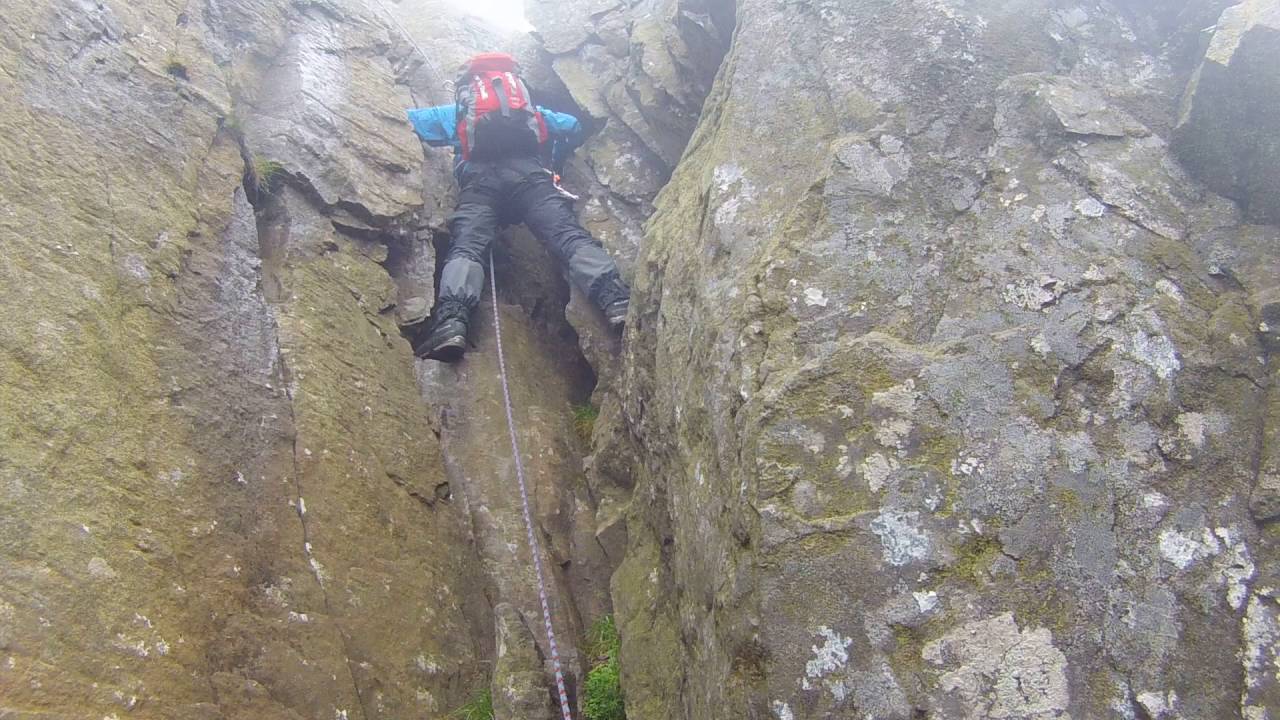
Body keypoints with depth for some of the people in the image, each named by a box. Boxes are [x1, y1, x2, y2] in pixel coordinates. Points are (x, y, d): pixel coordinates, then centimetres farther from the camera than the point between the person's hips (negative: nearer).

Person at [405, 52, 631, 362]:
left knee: (466, 247, -18)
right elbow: (574, 127, 39)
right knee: (570, 236, -17)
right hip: (530, 174, 1)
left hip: (480, 179, 0)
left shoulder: (457, 112, 37)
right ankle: (618, 301, -41)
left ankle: (451, 322, -45)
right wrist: (550, 163, 45)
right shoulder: (531, 109, 40)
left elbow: (406, 120, 40)